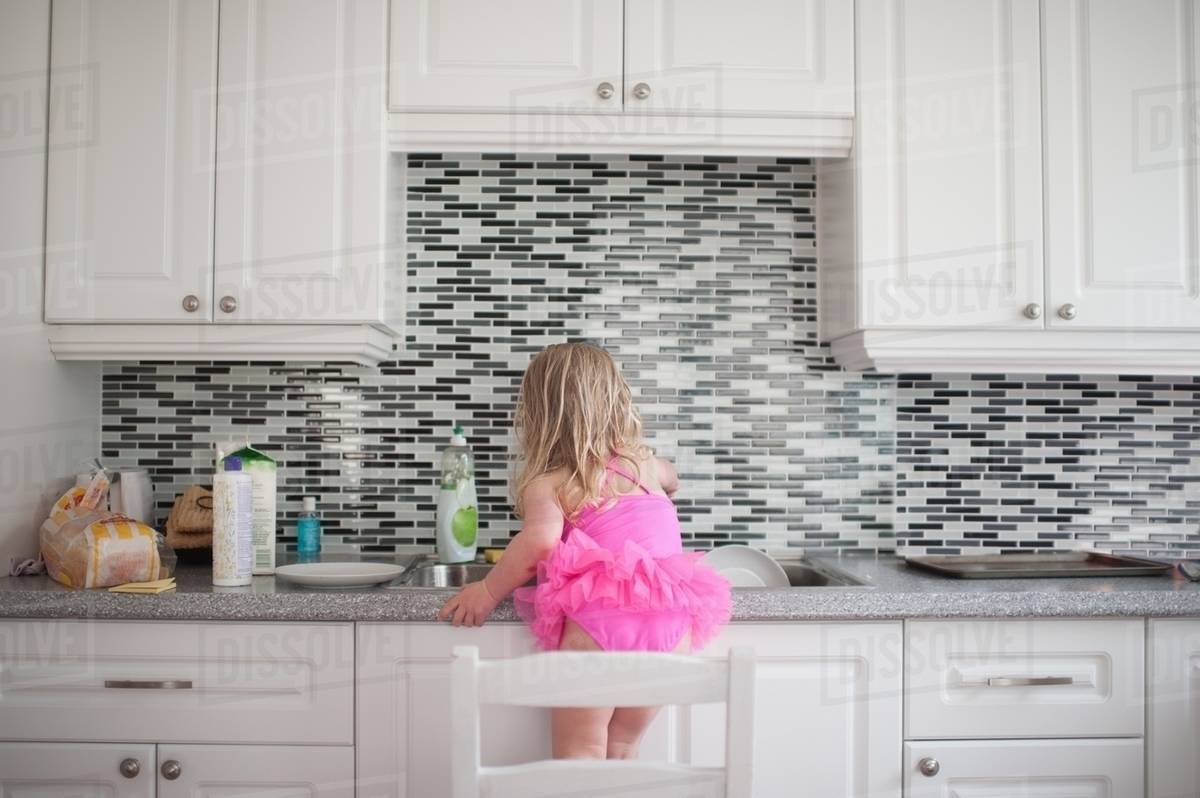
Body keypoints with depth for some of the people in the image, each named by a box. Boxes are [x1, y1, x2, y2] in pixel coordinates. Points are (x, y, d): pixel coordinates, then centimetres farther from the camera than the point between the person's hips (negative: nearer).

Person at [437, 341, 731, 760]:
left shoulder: (547, 482, 6)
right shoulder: (645, 462, 22)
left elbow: (540, 539, -15)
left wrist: (489, 590, -2)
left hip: (599, 619, -4)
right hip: (671, 620, 5)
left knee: (580, 754, 12)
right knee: (622, 750, 19)